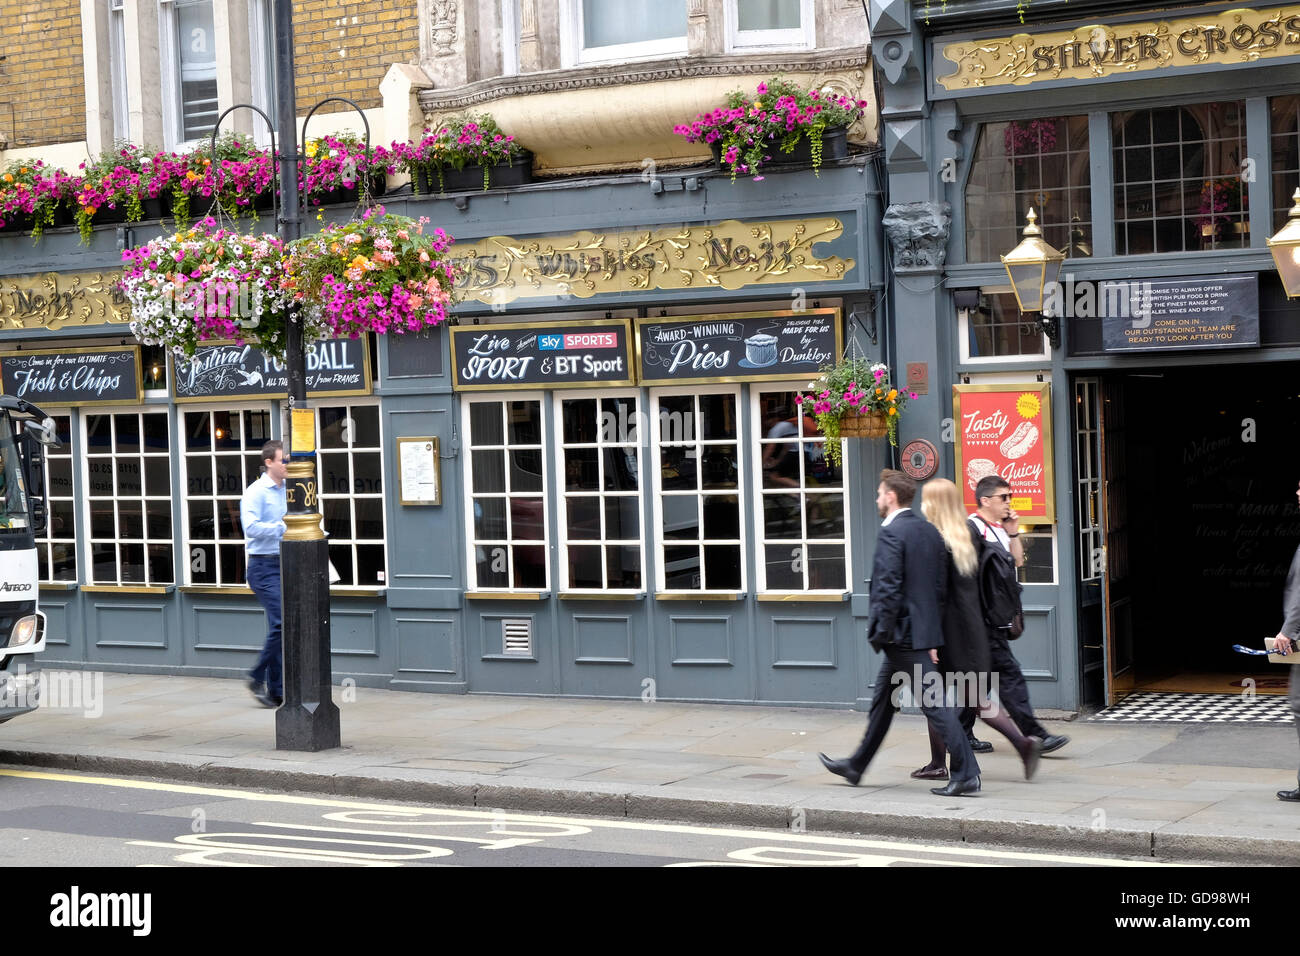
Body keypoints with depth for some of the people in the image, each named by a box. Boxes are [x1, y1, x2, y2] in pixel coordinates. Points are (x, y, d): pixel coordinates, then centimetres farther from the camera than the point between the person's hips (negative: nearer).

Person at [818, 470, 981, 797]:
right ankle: (856, 766, 30)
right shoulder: (929, 531, 11)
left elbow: (889, 588, -22)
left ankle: (966, 775, -9)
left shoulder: (892, 534, -16)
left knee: (934, 703, -8)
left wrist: (882, 632, -15)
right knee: (882, 700, 19)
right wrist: (933, 633, 16)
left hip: (904, 634, -10)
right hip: (924, 630, 10)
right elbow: (940, 584, 13)